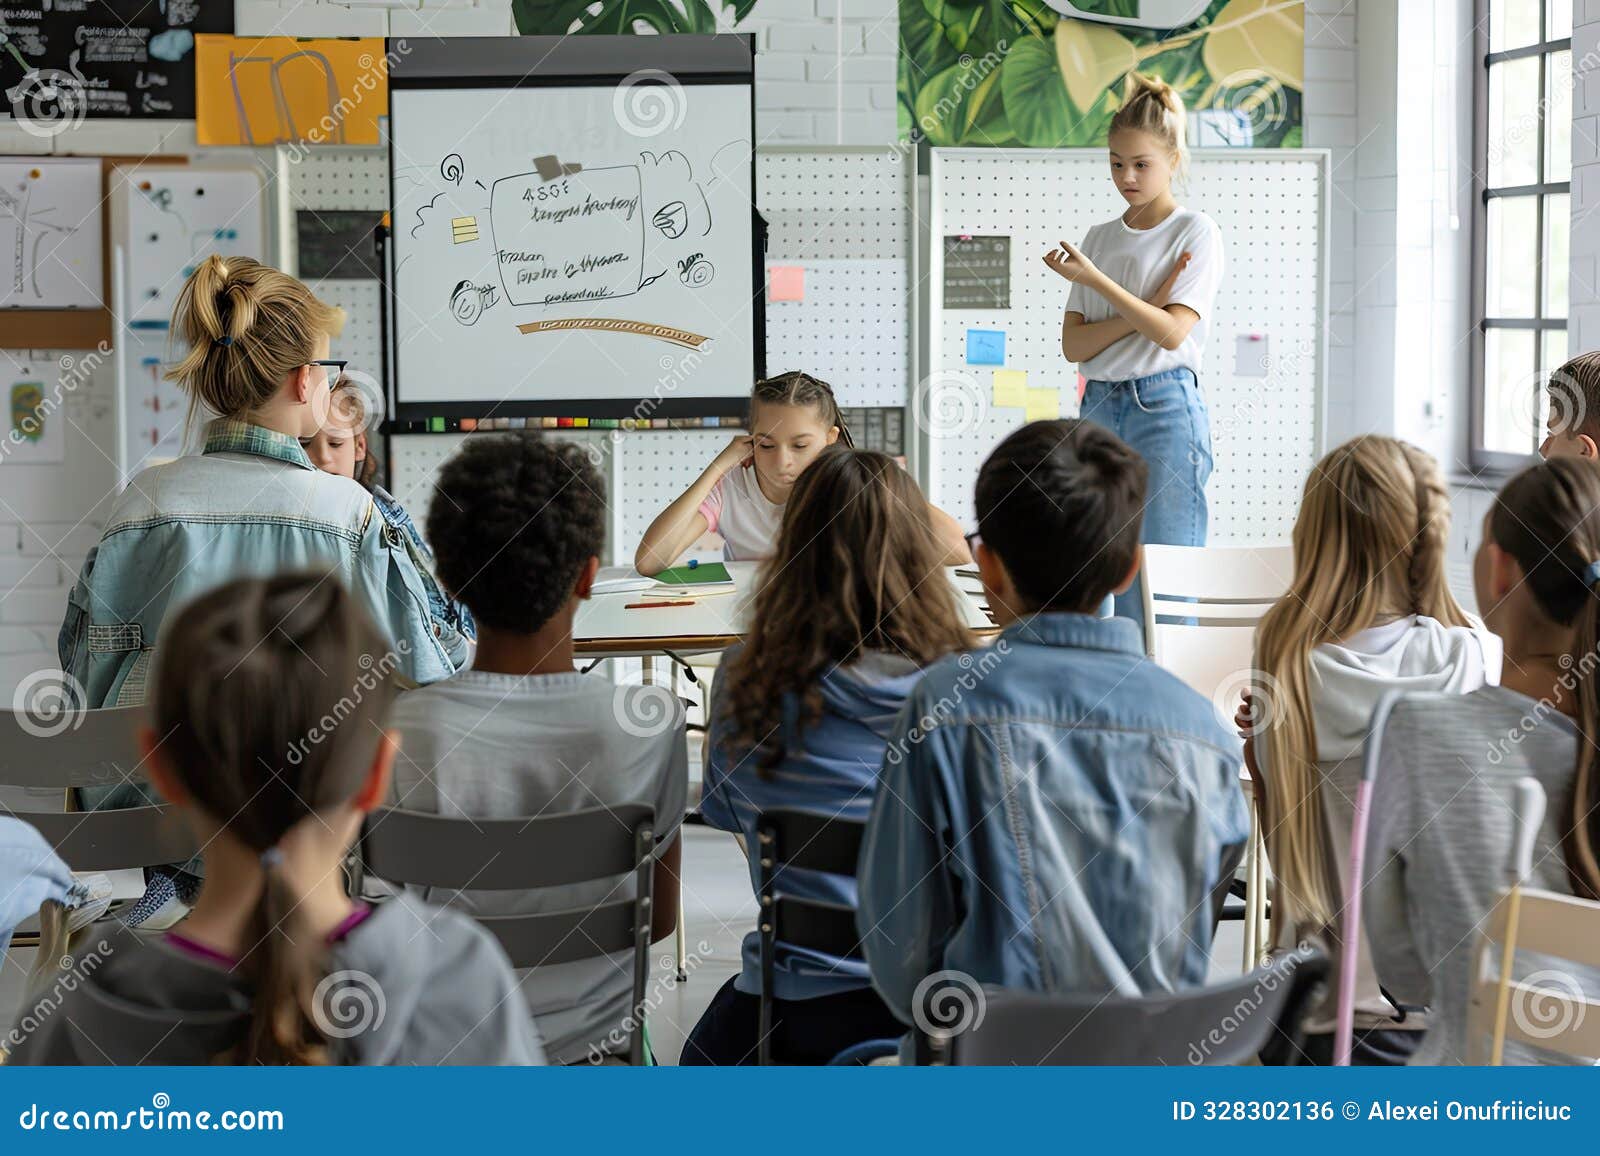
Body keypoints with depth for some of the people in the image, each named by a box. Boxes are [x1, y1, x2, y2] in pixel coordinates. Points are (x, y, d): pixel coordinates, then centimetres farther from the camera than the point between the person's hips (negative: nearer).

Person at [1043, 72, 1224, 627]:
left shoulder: (1196, 233, -1)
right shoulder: (1099, 238, 14)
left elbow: (1171, 332, -13)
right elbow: (1073, 345, 5)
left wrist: (1093, 278, -17)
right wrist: (1140, 311, -10)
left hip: (1166, 408, -5)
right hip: (1099, 408, 5)